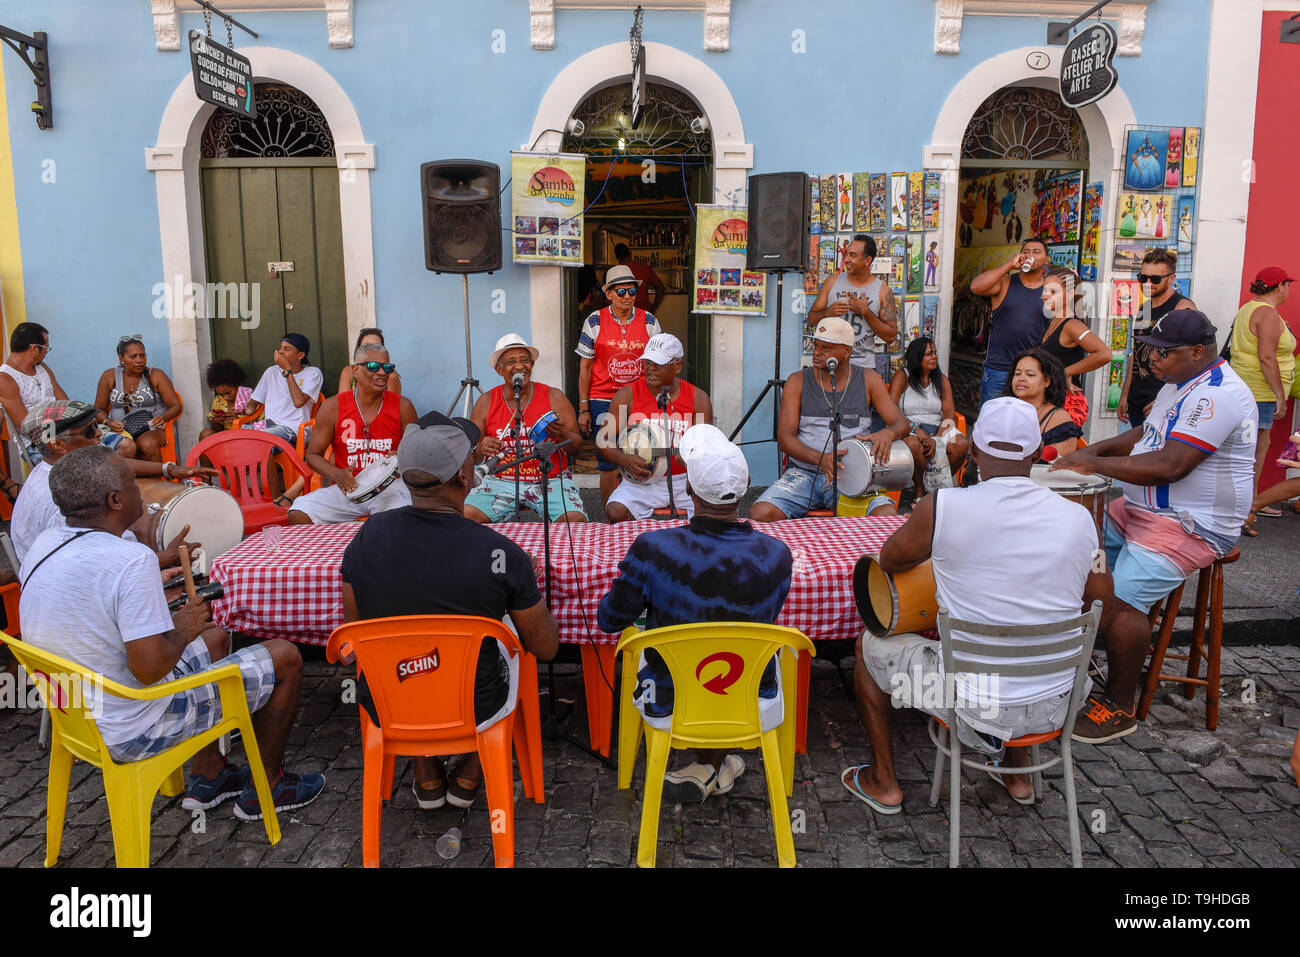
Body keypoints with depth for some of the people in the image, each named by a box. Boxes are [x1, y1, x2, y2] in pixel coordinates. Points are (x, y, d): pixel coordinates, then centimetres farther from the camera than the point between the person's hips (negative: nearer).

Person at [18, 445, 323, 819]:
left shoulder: (43, 544, -2)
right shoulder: (130, 560, -30)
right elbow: (149, 668, -30)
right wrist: (183, 629, -11)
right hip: (133, 733, -9)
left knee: (215, 637, 28)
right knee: (285, 656, 2)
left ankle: (208, 776, 33)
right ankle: (265, 787, 20)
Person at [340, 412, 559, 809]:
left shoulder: (366, 538, -15)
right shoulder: (500, 554, -24)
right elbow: (546, 648, -10)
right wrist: (526, 583, 6)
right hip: (476, 712, -2)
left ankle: (428, 779, 35)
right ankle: (469, 776, 31)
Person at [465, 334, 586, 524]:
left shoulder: (554, 397, 3)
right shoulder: (486, 402, 6)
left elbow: (577, 448, 4)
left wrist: (562, 435, -18)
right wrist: (480, 449, -15)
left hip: (550, 480, -1)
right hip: (501, 480, 1)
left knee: (575, 520, -28)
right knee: (466, 515, -24)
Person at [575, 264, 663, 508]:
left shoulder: (649, 321, 4)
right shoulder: (595, 321, 0)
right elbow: (585, 367, 2)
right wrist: (583, 409, -2)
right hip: (603, 400, -1)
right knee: (608, 463, 0)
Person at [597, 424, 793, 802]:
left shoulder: (652, 548, -25)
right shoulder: (776, 554, -18)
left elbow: (609, 620, -7)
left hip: (669, 710, -1)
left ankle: (707, 768, 31)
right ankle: (712, 766, 33)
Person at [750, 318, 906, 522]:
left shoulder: (868, 380, 8)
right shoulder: (798, 381, 6)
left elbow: (901, 423, 5)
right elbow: (784, 437, -3)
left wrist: (888, 433, -22)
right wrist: (819, 458, -22)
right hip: (804, 472, 0)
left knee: (888, 516, -30)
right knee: (761, 514, -26)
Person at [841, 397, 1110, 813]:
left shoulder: (943, 507, -18)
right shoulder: (1079, 517, -7)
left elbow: (890, 560, 2)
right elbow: (1102, 606, 7)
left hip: (972, 705, -4)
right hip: (1054, 708, 5)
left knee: (870, 646, 21)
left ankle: (884, 782, 31)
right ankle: (1018, 774, 42)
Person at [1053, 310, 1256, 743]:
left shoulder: (1218, 395, -22)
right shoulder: (1180, 384, 13)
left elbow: (1171, 466, -30)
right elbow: (1145, 435, 24)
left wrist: (1095, 465, -23)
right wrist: (1096, 448, 6)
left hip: (1192, 526, -11)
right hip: (1142, 510, 11)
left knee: (1122, 598, -23)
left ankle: (1120, 708, -8)